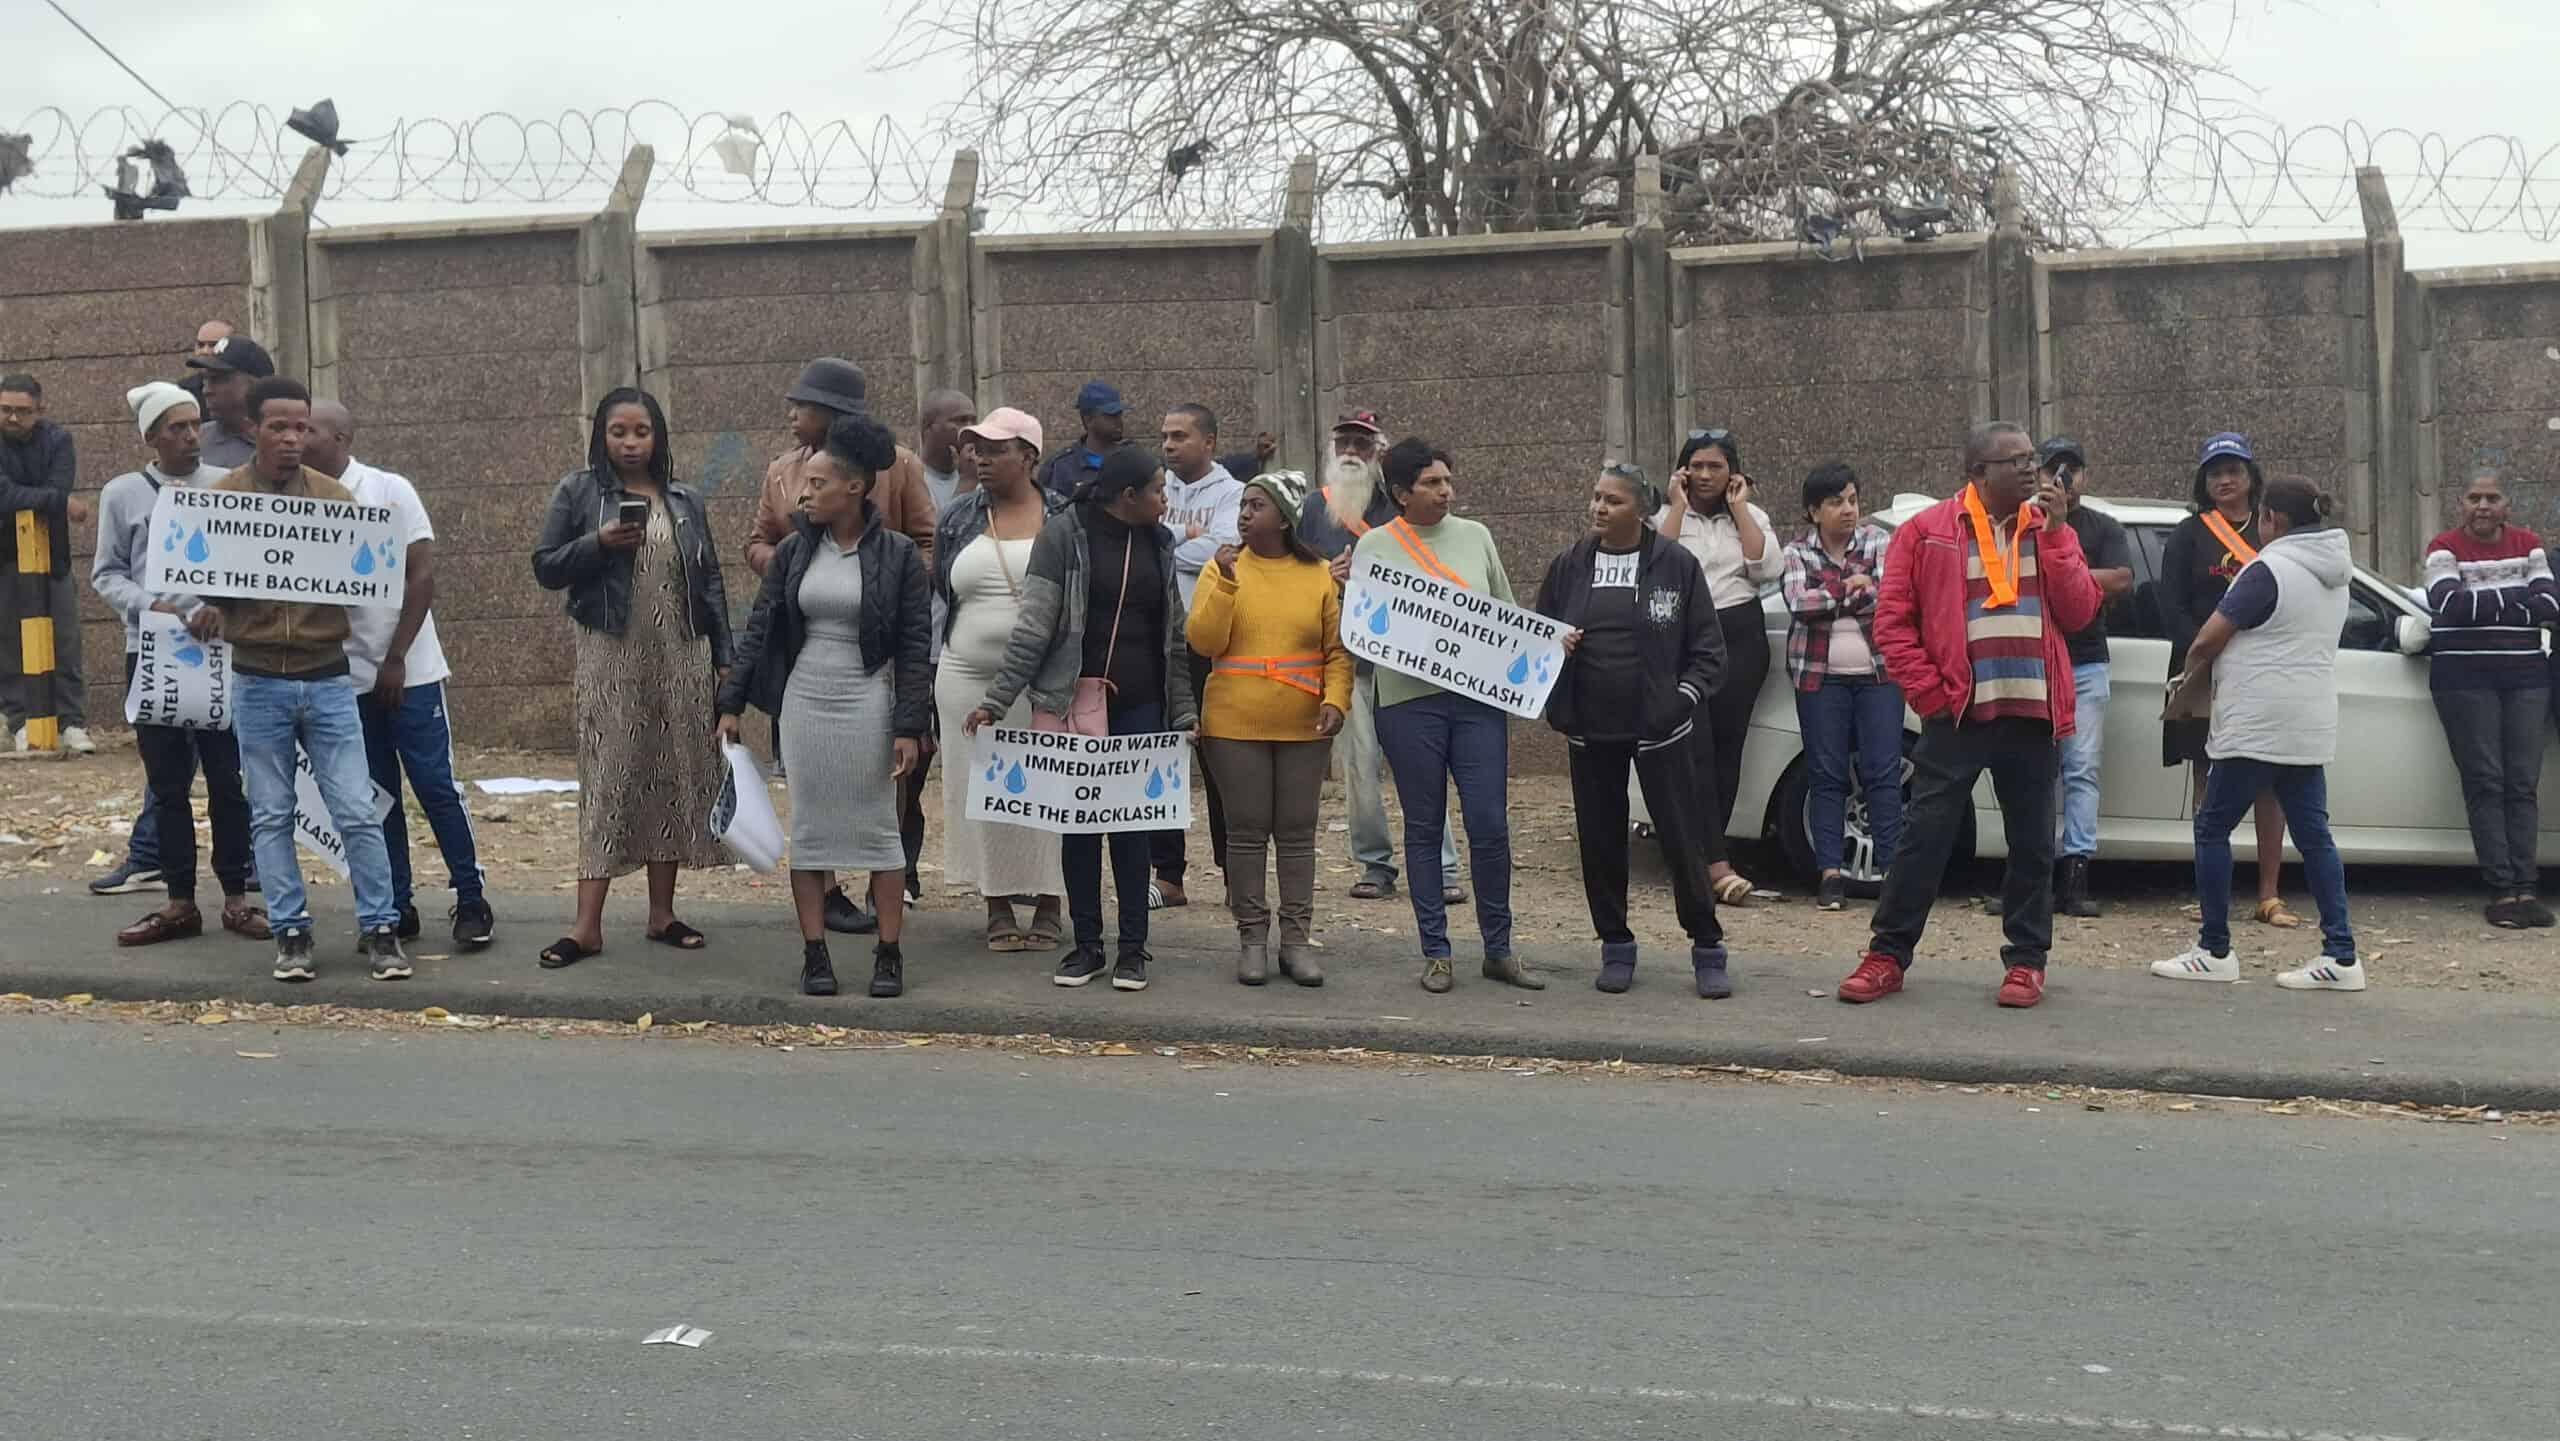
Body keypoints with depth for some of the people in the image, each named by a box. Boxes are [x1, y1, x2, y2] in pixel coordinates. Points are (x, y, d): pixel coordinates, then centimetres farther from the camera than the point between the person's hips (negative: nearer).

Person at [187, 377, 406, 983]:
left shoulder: (334, 496, 4)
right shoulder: (222, 497, 1)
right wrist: (208, 609, -18)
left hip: (327, 677, 0)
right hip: (258, 682, 0)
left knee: (357, 812, -1)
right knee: (271, 817, 6)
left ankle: (381, 930, 7)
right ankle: (290, 933, 15)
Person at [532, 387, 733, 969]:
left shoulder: (685, 501, 10)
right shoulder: (579, 493, 3)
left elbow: (710, 582, 12)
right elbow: (546, 567, 1)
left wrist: (722, 657, 7)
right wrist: (598, 543, -16)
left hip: (682, 657, 3)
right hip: (612, 658, -3)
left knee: (674, 775, 5)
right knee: (608, 779, -6)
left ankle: (662, 912, 15)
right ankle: (588, 924, -5)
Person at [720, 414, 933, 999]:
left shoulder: (897, 555, -5)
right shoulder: (793, 551, 4)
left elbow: (915, 644, -5)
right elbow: (759, 628, 8)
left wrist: (909, 725, -10)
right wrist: (732, 703, 4)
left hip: (868, 703, -3)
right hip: (804, 702, 3)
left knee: (878, 829, 3)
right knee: (809, 829, 5)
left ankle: (889, 955, 10)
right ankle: (815, 955, 12)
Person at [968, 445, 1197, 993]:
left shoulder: (1158, 544, 10)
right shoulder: (1064, 535, -4)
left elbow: (1174, 637, 13)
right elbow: (1033, 627, -7)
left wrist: (1183, 710, 8)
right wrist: (997, 699, -12)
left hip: (1139, 705, 3)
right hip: (1073, 701, -3)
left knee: (1132, 824, 3)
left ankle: (1133, 948, 11)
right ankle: (1086, 945, 14)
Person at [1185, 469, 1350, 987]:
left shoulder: (1320, 575, 3)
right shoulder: (1222, 568, 2)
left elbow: (1339, 649, 3)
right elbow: (1204, 642, -8)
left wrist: (1336, 701, -11)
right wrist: (1227, 581, -16)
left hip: (1303, 728, 0)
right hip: (1235, 727, 0)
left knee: (1297, 833, 6)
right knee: (1246, 832, 4)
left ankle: (1296, 939, 13)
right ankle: (1252, 938, 12)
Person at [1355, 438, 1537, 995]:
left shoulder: (1475, 536, 11)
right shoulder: (1375, 546, 4)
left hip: (1479, 698, 2)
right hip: (1409, 701, -1)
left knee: (1490, 825, -2)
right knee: (1424, 828, 6)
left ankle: (1499, 949, 13)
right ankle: (1436, 953, 15)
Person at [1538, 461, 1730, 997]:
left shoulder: (1676, 565, -1)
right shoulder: (1568, 566, 6)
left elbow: (1706, 646, 2)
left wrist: (1686, 696, -8)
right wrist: (1555, 648, -7)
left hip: (1658, 727, -3)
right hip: (1590, 730, 3)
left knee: (1682, 838, -2)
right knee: (1600, 841, 7)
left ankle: (1707, 950, 8)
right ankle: (1616, 947, 20)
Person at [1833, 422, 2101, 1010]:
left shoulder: (2050, 532, 11)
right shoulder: (1927, 531, 0)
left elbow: (2079, 612, 0)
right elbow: (1893, 622, -1)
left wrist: (2053, 533, -6)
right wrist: (1930, 695, -7)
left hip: (2033, 715, 3)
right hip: (1957, 714, -3)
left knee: (2032, 843, 7)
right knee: (1924, 836, -1)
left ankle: (2027, 961, 17)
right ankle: (1888, 955, 8)